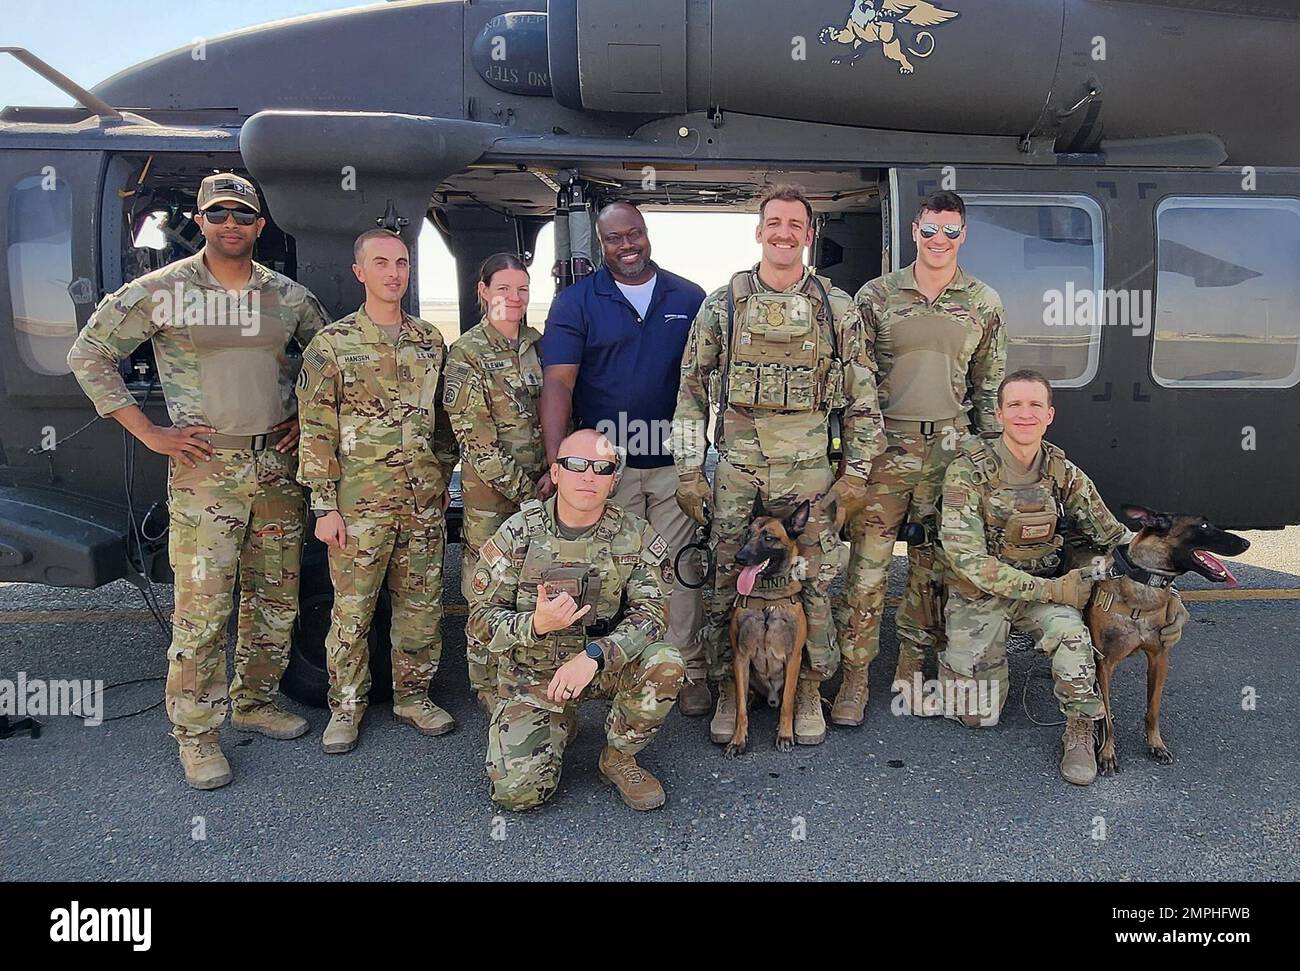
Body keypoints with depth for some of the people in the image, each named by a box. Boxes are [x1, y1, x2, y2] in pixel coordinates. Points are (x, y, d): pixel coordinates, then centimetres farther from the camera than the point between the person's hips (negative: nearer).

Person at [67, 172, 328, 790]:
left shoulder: (288, 295, 8)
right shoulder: (161, 291, -2)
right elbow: (87, 355, 1)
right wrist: (149, 433, -5)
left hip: (276, 466, 4)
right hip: (203, 468, -4)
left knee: (276, 599, 11)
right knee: (202, 606, -4)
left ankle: (255, 703, 29)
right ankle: (196, 734, 10)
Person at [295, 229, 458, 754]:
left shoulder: (430, 340, 9)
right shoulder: (331, 344, -3)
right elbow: (316, 431, -6)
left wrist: (442, 479, 13)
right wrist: (325, 507, -9)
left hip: (425, 502, 4)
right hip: (361, 504, -4)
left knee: (422, 603, 11)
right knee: (352, 610, 5)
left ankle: (412, 695, 27)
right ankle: (346, 706, 21)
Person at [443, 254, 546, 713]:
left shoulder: (540, 344, 10)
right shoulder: (466, 352, -6)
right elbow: (473, 435, -11)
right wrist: (521, 487, -13)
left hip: (544, 484, 5)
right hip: (490, 490, -4)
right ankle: (487, 684, 18)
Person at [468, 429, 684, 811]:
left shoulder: (637, 536, -8)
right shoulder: (518, 533, -11)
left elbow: (652, 612, -17)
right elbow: (481, 616, -8)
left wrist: (592, 655, -33)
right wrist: (536, 625, -30)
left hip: (604, 665, 1)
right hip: (531, 674, -1)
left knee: (665, 663, -29)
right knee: (517, 791, -17)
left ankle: (619, 759, -1)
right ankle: (560, 725, 19)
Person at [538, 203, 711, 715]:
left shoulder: (689, 299, 8)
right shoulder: (576, 302, 2)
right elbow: (558, 382, -9)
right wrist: (557, 461, -21)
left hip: (675, 461, 1)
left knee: (679, 567, 4)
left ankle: (688, 668, 16)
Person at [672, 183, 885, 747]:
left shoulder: (838, 309, 5)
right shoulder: (721, 305, 4)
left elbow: (862, 397, 7)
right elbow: (691, 392, 5)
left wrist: (856, 473, 1)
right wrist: (688, 472, 0)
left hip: (809, 468, 0)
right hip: (735, 468, 0)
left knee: (815, 584, 6)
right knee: (725, 583, 5)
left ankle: (809, 690, 24)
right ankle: (728, 691, 22)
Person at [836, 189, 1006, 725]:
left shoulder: (985, 303, 9)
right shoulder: (875, 296, 3)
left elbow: (990, 387, 13)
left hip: (951, 448, 2)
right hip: (886, 446, -2)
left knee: (933, 564, 8)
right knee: (867, 561, -4)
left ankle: (911, 669, 22)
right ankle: (855, 677, 7)